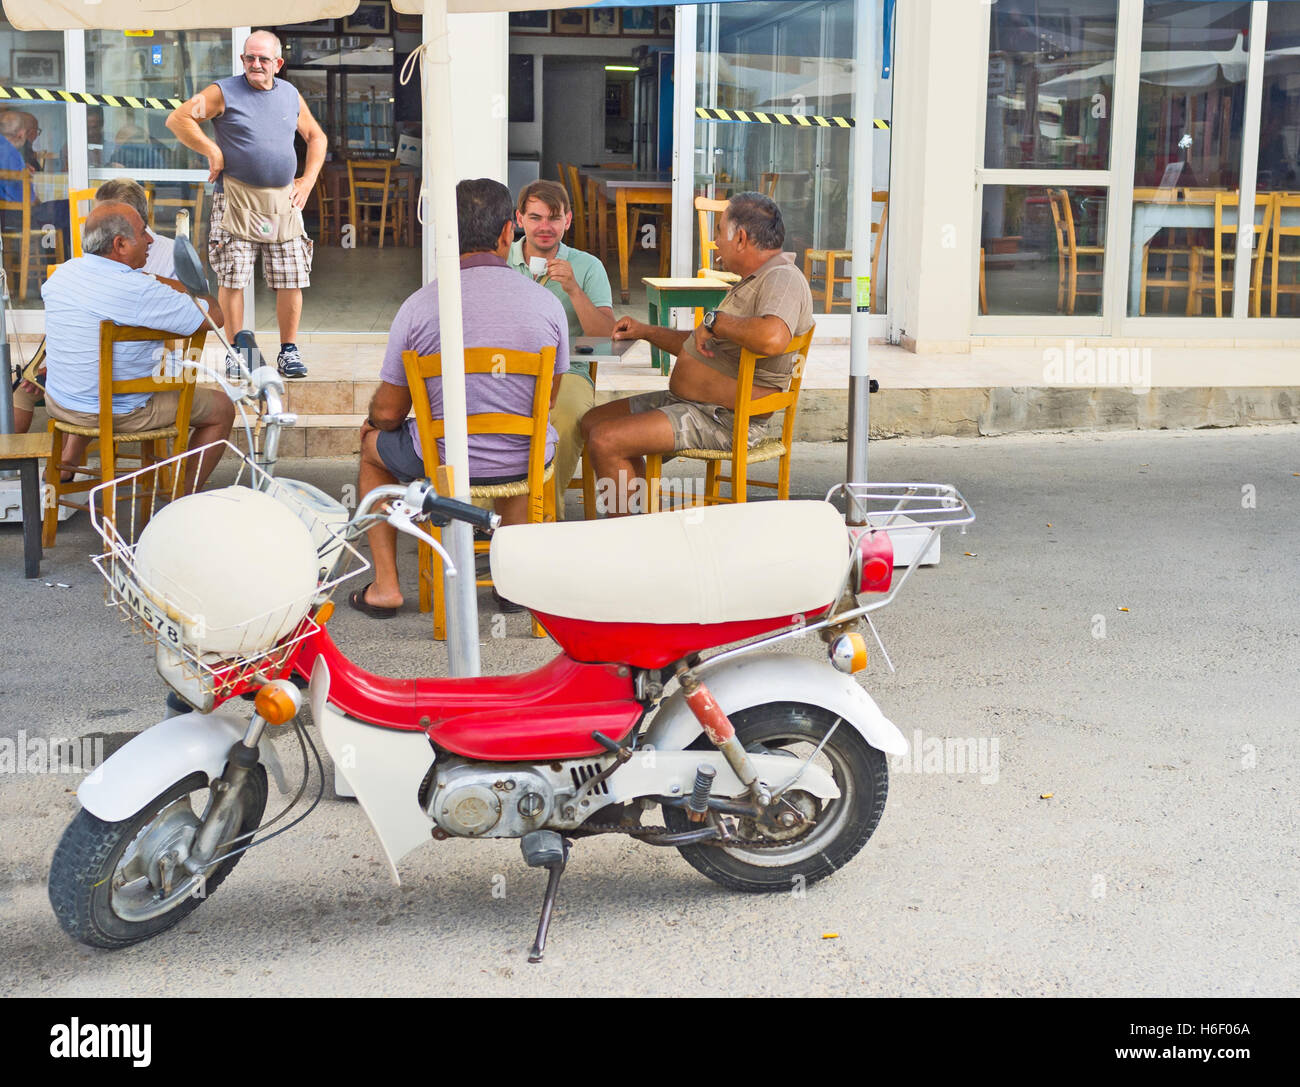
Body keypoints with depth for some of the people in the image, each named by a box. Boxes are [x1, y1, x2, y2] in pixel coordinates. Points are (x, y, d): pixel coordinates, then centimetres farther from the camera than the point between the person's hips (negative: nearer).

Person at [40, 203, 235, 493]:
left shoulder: (63, 273, -3)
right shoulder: (141, 293, -26)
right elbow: (215, 316, -19)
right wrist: (184, 290, 3)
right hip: (122, 414, -7)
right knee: (222, 408, 10)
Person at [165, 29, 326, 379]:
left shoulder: (291, 96, 13)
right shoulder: (224, 93, 0)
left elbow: (316, 137, 25)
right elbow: (178, 119, -3)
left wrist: (308, 180, 13)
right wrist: (212, 151, -8)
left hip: (284, 200, 3)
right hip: (237, 199, -3)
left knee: (291, 278, 0)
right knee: (232, 277, -5)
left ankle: (288, 351, 10)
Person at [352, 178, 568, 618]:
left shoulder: (418, 306, -13)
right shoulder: (547, 302, -7)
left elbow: (388, 411, -5)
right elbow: (548, 398, 7)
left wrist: (372, 421, 20)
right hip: (525, 463, 2)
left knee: (373, 444, 30)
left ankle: (385, 585, 27)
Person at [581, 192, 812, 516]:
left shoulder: (783, 278, -17)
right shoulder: (753, 281, 18)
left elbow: (772, 338, -41)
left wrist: (716, 320, -25)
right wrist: (646, 331, 27)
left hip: (723, 418, -11)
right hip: (687, 401, 11)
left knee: (605, 441, -21)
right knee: (593, 421, 12)